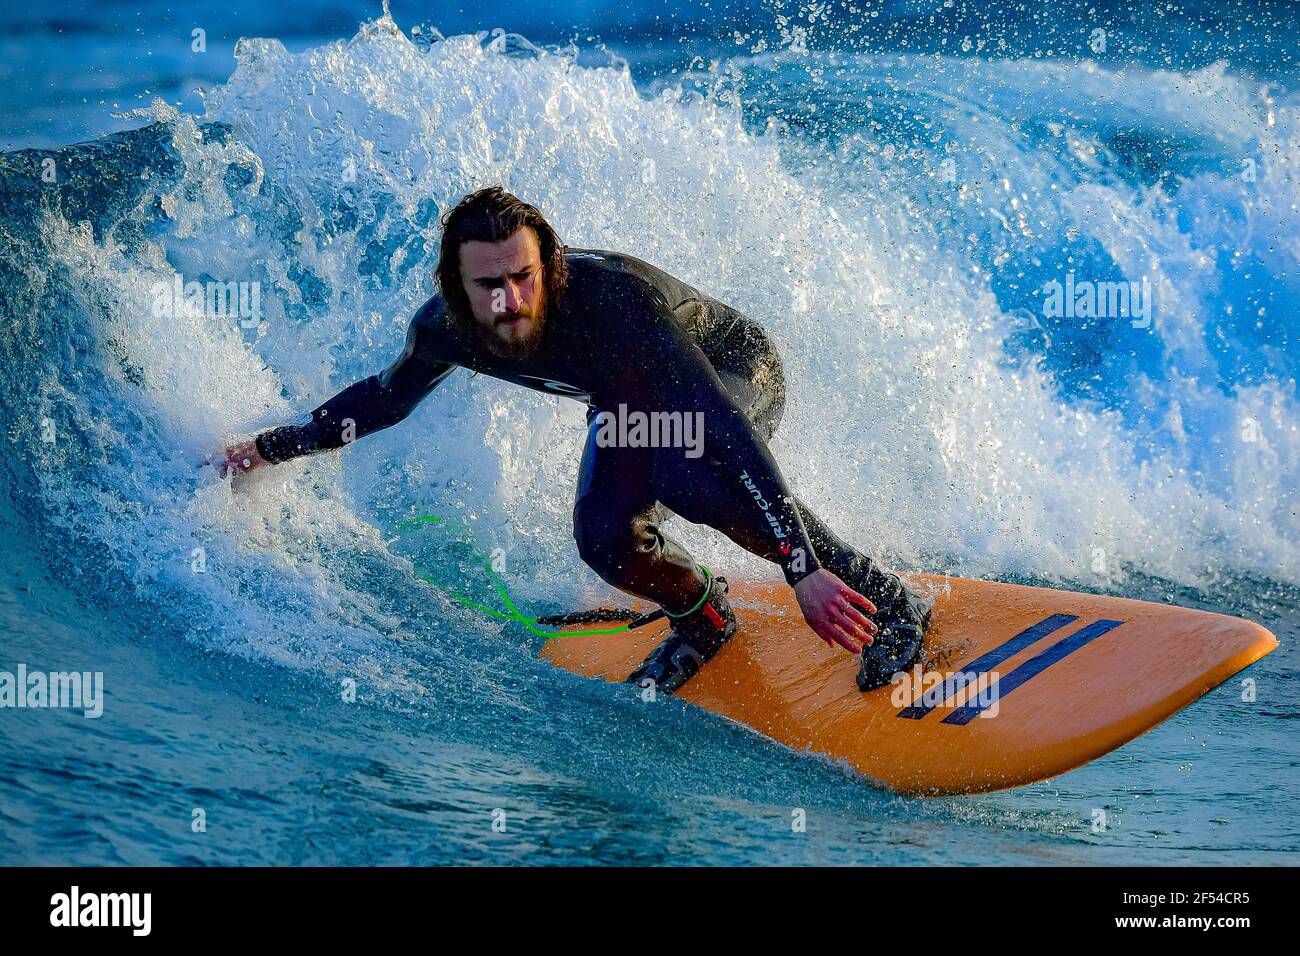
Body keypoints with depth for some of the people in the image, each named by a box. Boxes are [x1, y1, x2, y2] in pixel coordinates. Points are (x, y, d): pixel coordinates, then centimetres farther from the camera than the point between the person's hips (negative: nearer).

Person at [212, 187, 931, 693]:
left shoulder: (614, 300, -42)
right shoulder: (445, 329, -24)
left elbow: (728, 432, -48)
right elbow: (385, 396, 1)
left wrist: (804, 569, -54)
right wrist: (275, 446, 4)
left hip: (735, 368, -5)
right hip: (626, 398, 5)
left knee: (686, 476, -37)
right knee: (604, 537, -22)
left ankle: (884, 598, -24)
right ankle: (703, 617, 12)